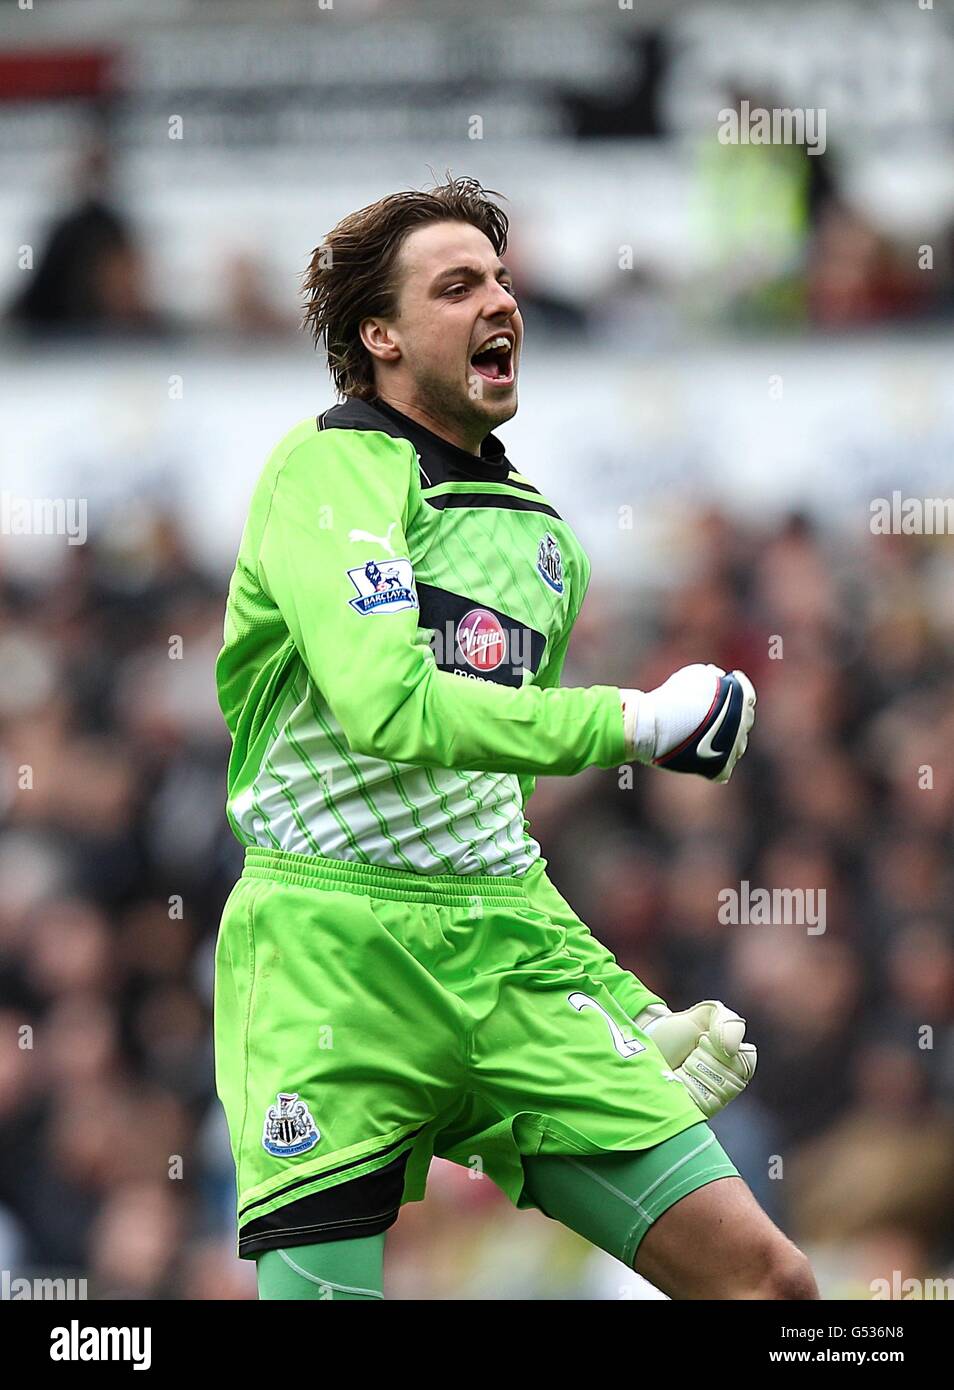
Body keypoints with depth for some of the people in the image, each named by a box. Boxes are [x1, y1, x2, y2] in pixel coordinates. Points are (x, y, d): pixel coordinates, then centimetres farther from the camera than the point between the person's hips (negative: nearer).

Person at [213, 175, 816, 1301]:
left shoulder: (545, 535, 20)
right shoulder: (329, 466, -4)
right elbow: (390, 709, -20)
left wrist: (631, 1009, 23)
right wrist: (633, 722, -13)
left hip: (511, 943, 6)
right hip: (336, 942, -6)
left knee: (763, 1275, -8)